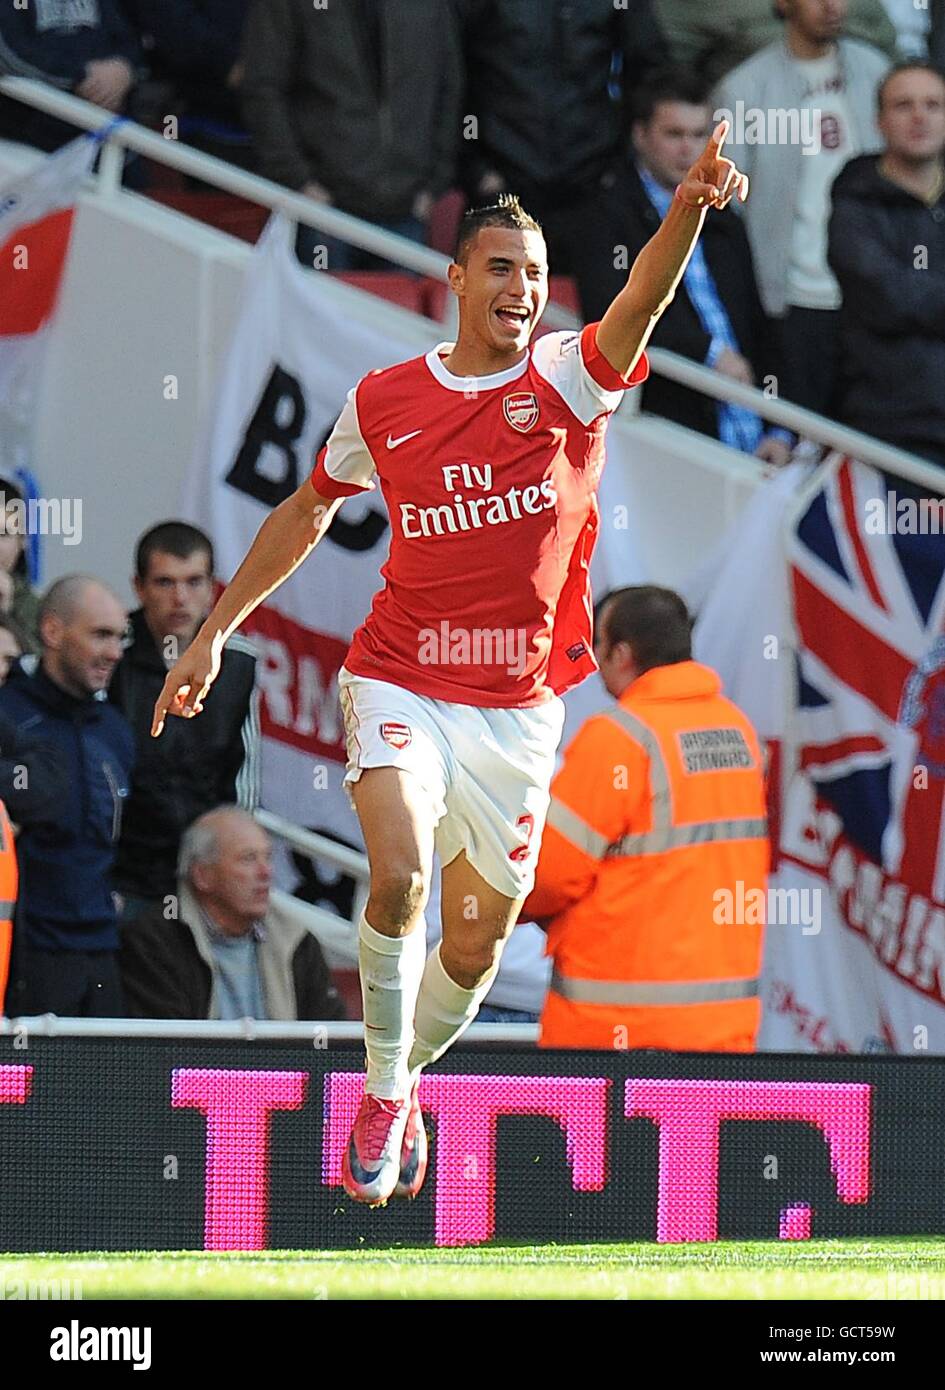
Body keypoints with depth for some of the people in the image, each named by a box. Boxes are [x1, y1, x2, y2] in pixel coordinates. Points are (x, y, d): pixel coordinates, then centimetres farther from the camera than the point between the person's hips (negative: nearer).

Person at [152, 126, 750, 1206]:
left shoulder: (569, 379, -2)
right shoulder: (383, 403, 2)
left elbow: (640, 304, -23)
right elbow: (305, 513, 18)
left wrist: (688, 209, -43)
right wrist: (215, 632, 18)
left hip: (519, 706, 1)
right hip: (401, 681, -1)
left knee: (477, 941, 9)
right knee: (398, 874, -26)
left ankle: (406, 1084, 37)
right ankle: (382, 1096, -7)